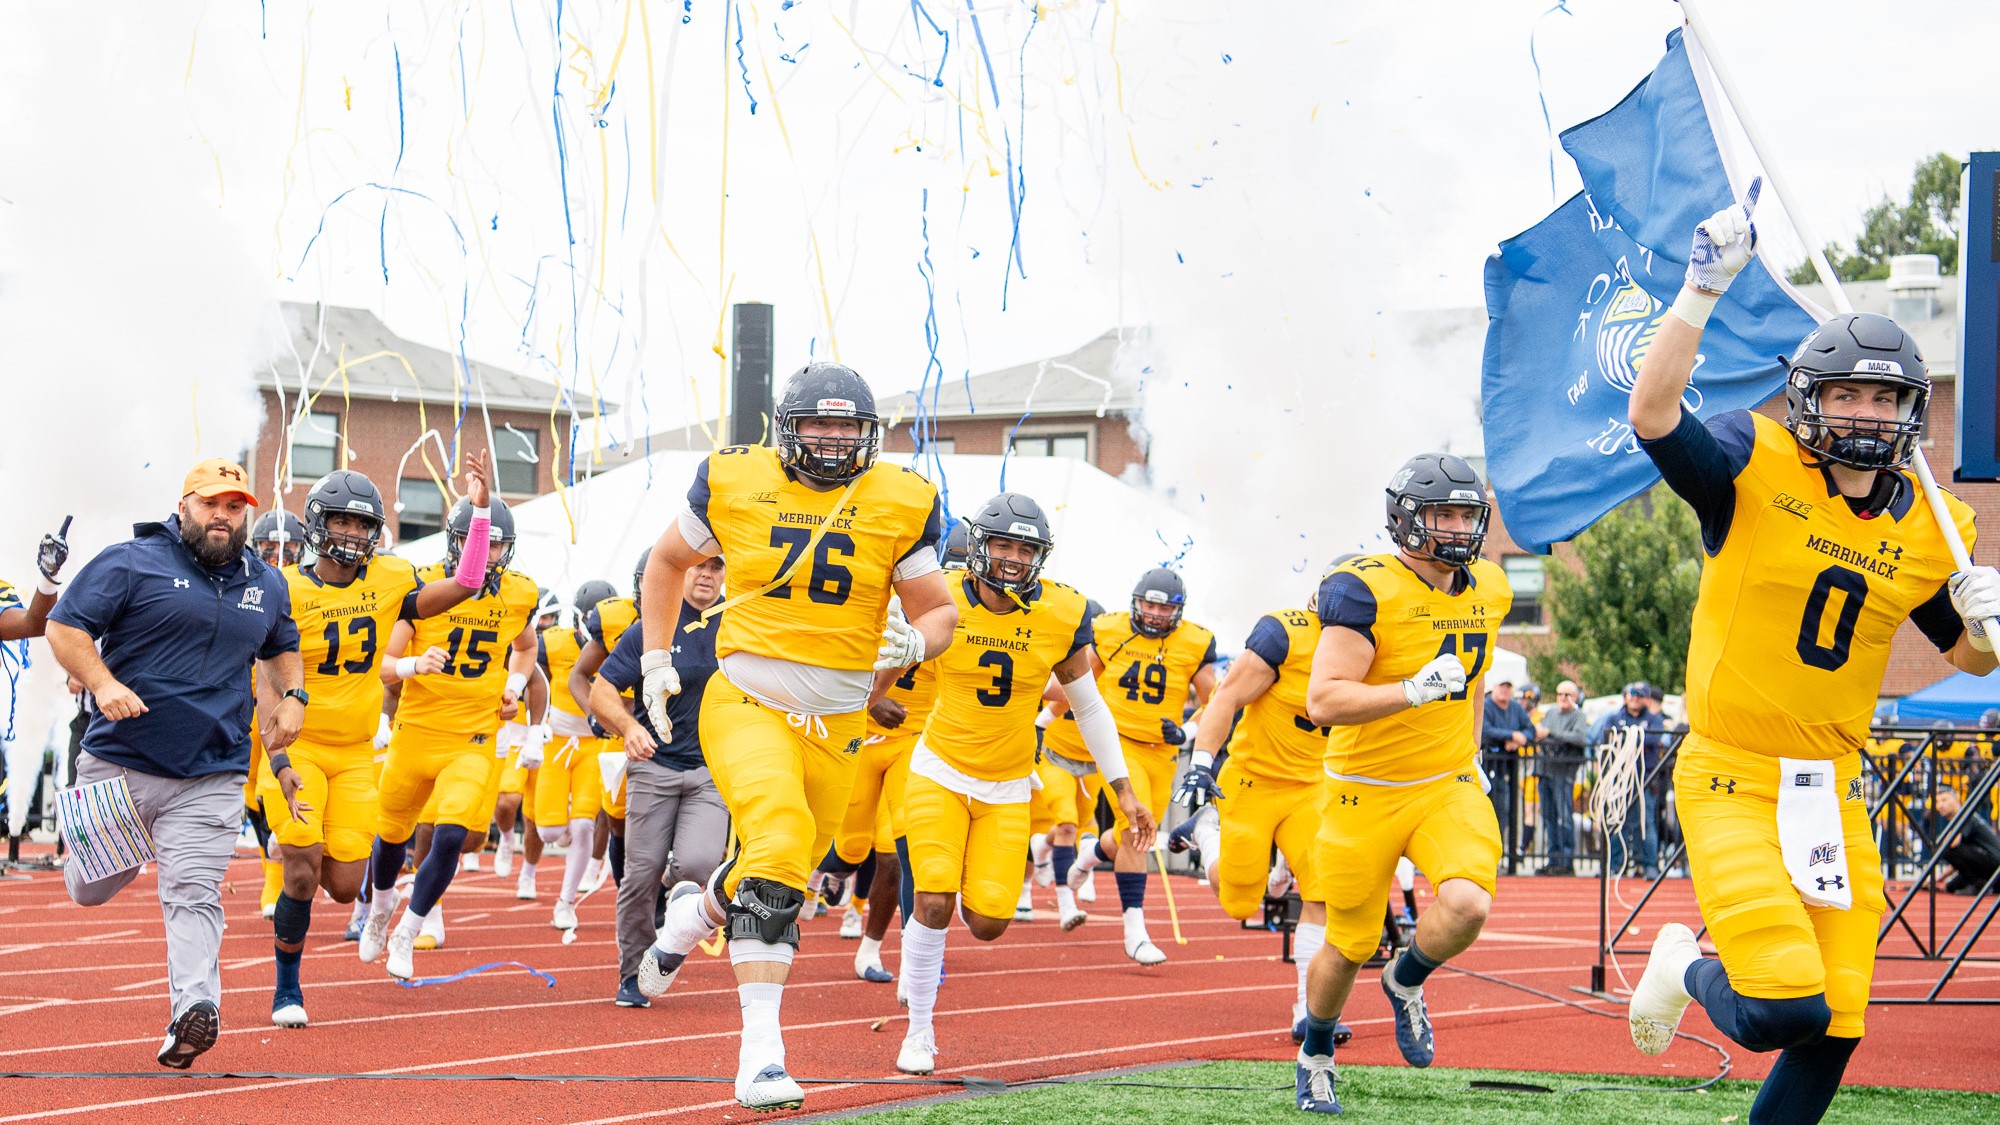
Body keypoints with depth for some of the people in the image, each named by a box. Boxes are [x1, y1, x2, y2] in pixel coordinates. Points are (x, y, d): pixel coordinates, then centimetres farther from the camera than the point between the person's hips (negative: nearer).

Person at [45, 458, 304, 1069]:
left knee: (194, 894, -13)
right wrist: (103, 685, -21)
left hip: (211, 776, 2)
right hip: (119, 763, -2)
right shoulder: (131, 562, -4)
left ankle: (194, 1005, -20)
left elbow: (281, 648, 32)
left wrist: (291, 696, 12)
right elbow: (64, 627, -6)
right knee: (91, 889, 11)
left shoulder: (267, 585, 13)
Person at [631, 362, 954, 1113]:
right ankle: (761, 1048, -27)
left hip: (836, 723, 3)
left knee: (782, 875, 13)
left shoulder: (900, 504, -1)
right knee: (780, 835, -27)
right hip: (746, 704, -3)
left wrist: (915, 641, -17)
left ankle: (691, 919, 49)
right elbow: (667, 562, 17)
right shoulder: (734, 482, -1)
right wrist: (656, 662, 11)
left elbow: (939, 611, 6)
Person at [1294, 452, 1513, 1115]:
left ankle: (1406, 983, 11)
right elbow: (1323, 701, -26)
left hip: (1448, 787, 4)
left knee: (1466, 906, -23)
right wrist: (1413, 692, -36)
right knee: (1350, 947, 8)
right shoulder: (1364, 590, -18)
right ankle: (1315, 1057, 38)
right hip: (1367, 793, -4)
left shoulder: (1487, 592, 4)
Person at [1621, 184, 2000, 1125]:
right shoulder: (1758, 468, -8)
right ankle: (1689, 971, 16)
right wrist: (1703, 289, -32)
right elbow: (1653, 412, -26)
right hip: (1732, 781, -5)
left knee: (1833, 1031, 4)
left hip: (1832, 791, 5)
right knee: (1785, 1007, -18)